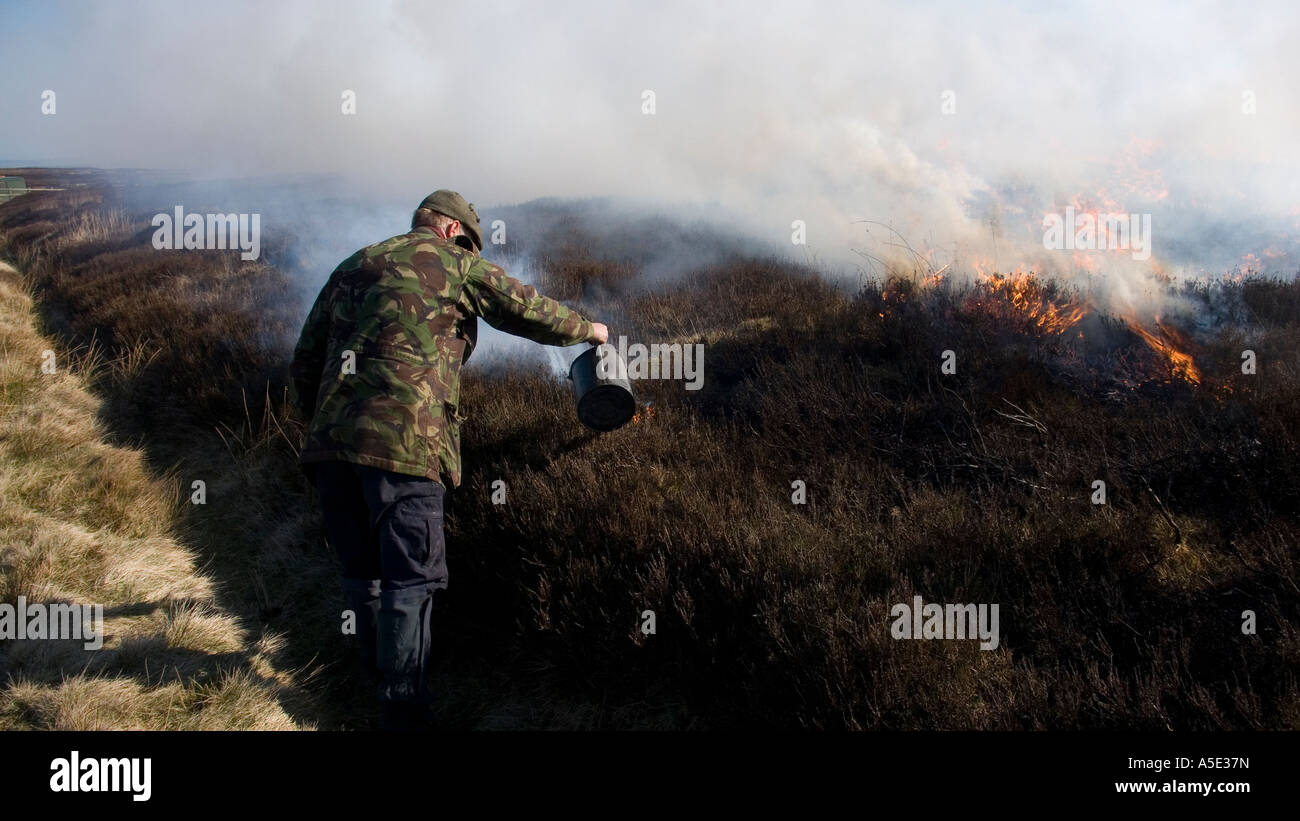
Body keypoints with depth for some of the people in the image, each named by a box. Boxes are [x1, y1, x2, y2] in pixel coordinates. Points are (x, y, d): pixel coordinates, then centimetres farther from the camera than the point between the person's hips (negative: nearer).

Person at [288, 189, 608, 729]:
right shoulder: (455, 265, 7)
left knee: (363, 569, 18)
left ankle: (379, 668, 32)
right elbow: (528, 311, 9)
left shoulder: (351, 268, 23)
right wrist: (588, 329, 27)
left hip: (332, 441, 6)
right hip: (405, 441, -6)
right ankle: (401, 702, 2)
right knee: (411, 578, 1)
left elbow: (304, 366, 21)